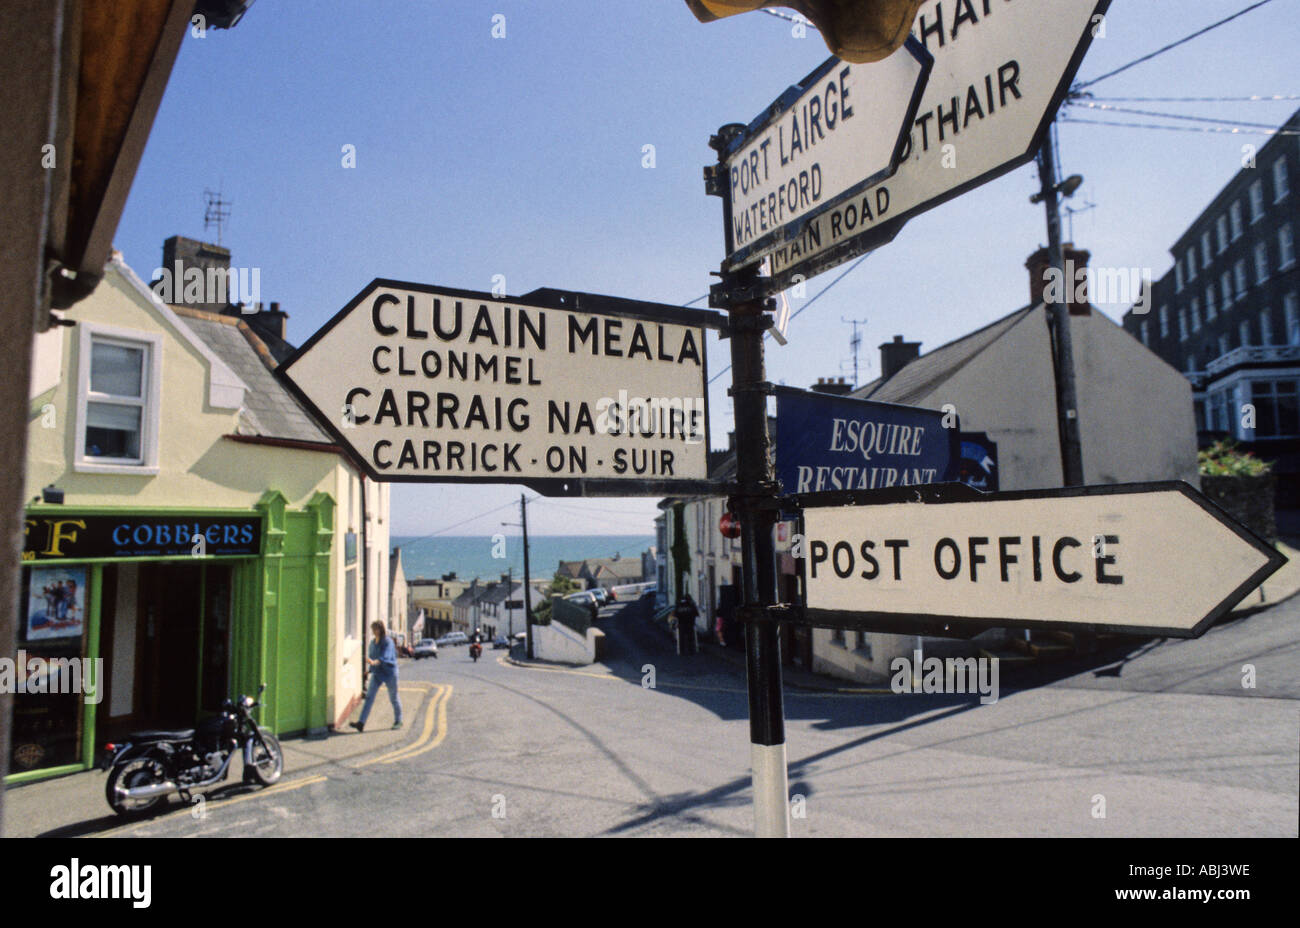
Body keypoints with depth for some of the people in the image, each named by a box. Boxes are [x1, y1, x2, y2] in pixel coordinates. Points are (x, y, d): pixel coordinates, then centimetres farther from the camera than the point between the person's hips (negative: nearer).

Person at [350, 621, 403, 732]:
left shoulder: (388, 642, -16)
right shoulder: (373, 643, 7)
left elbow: (386, 656, -31)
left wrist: (374, 662, -47)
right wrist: (371, 669, 19)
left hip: (389, 673, -6)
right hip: (377, 673, 6)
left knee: (394, 698, 8)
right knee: (370, 696, -7)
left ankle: (398, 721, 26)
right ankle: (361, 723, -12)